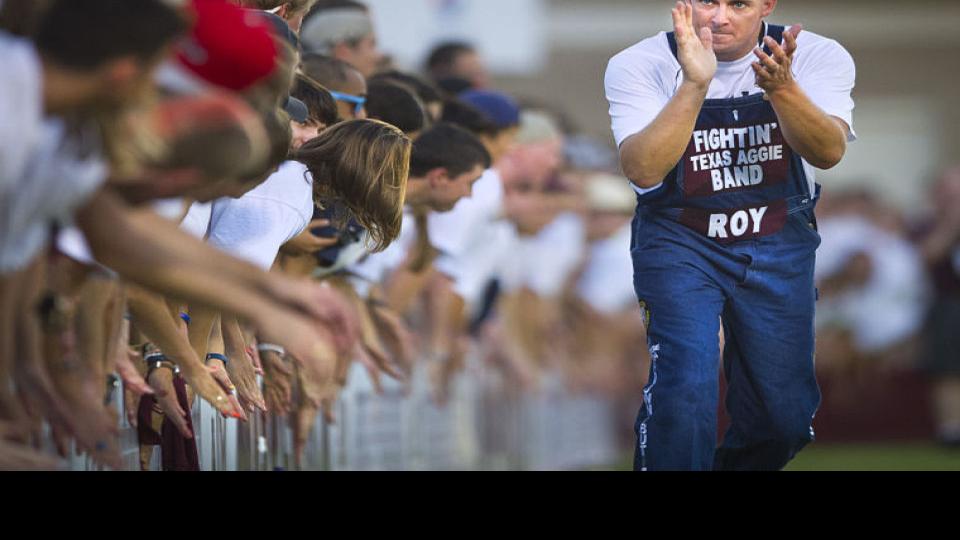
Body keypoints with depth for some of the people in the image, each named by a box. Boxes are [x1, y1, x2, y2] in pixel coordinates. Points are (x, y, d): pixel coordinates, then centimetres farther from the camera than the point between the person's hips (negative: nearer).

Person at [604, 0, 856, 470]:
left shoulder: (820, 57, -9)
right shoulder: (639, 66, -14)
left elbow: (828, 152, -24)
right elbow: (642, 170, -27)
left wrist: (781, 88, -41)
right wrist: (695, 85, -38)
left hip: (777, 245, 2)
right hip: (679, 241, -2)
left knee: (784, 418, 6)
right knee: (684, 390, -22)